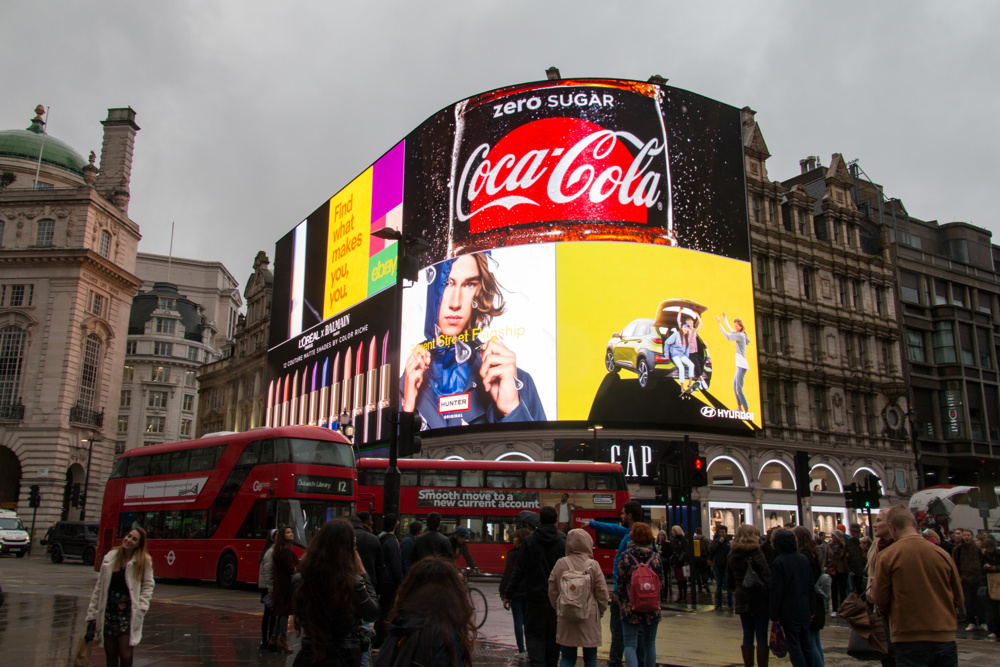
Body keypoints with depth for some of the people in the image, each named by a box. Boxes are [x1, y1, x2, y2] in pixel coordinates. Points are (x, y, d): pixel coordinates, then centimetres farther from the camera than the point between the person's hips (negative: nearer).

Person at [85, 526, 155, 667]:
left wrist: (141, 608, -11)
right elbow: (99, 587, 10)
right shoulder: (110, 557, 6)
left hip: (128, 612, -3)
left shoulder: (144, 561, -1)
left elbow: (147, 587, 1)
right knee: (110, 656, 9)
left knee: (125, 655, -8)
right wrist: (92, 614, 9)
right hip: (108, 611, 3)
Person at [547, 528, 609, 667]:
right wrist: (600, 611, 11)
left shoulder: (560, 564, -4)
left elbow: (552, 591, 2)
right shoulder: (593, 565, -9)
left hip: (565, 618, 2)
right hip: (589, 619, -1)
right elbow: (602, 592, -5)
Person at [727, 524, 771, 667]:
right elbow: (767, 578, -15)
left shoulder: (731, 554, 5)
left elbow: (729, 582, 11)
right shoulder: (756, 553, -12)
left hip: (742, 600, 5)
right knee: (761, 637, 1)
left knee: (747, 636, 12)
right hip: (759, 600, -5)